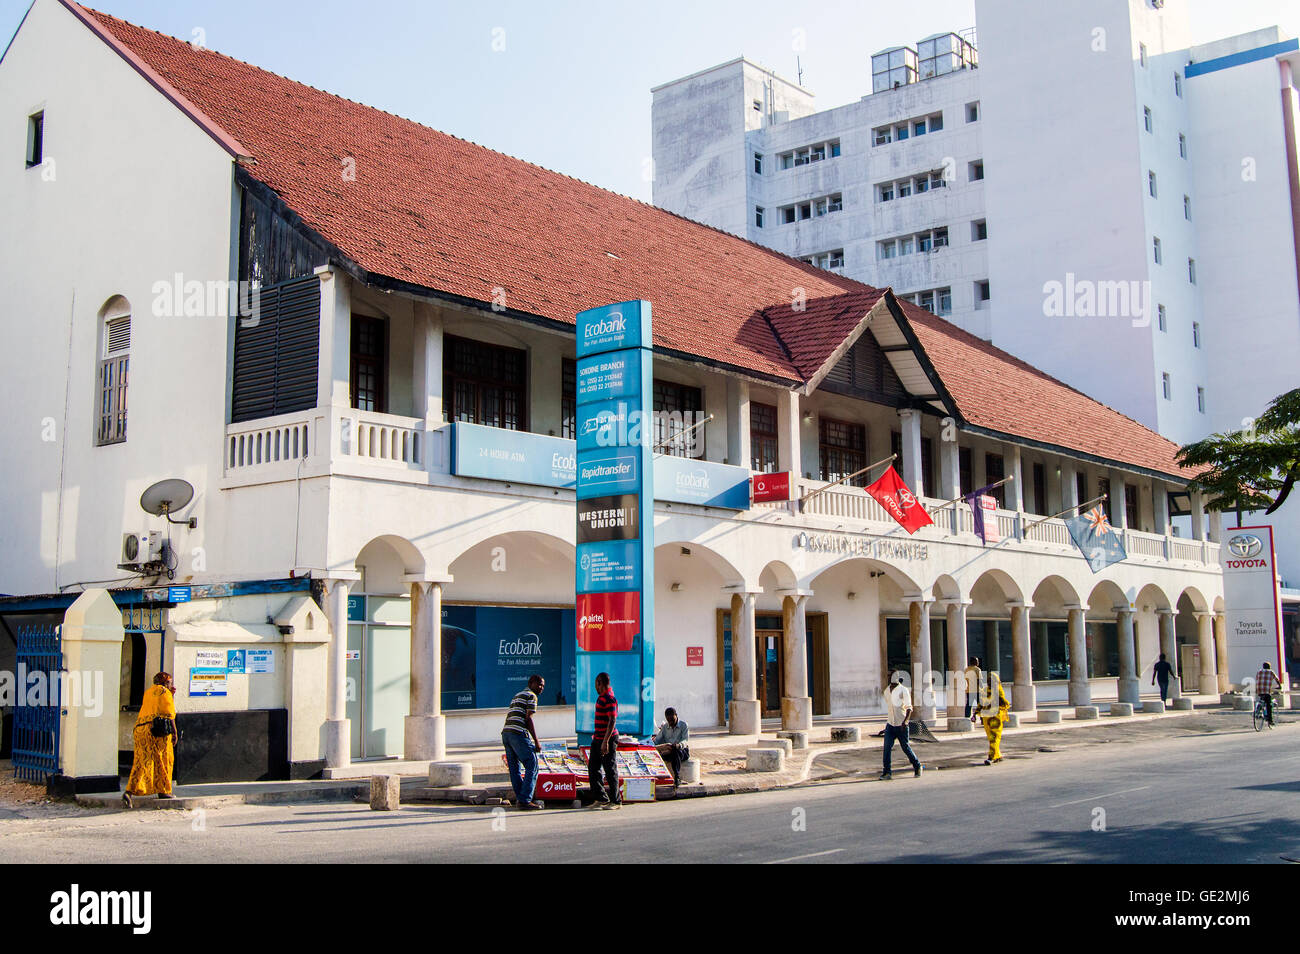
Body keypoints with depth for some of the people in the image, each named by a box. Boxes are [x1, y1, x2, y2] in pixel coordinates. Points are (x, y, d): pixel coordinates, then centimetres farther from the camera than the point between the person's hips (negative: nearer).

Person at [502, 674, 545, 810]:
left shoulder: (517, 695, 28)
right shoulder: (531, 696, 0)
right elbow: (528, 719, -8)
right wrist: (536, 741, -6)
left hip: (505, 732, 9)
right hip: (518, 733, -9)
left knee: (514, 769, 11)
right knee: (532, 767, -6)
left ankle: (520, 799, 12)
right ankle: (525, 800, -11)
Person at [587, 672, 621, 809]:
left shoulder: (609, 699, -17)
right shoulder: (601, 697, 14)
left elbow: (612, 721, -22)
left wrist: (605, 741, -26)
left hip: (608, 739, -10)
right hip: (598, 739, 10)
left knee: (610, 771, -2)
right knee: (593, 768, 11)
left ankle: (615, 801, 6)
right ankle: (600, 799, 18)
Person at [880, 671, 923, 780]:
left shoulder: (904, 690, -8)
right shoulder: (887, 691, 11)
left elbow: (909, 708, -10)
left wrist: (905, 721, -23)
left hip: (901, 725, -5)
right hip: (890, 724, 5)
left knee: (905, 747, 4)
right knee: (887, 747, -7)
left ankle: (917, 766, 25)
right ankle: (887, 772, -4)